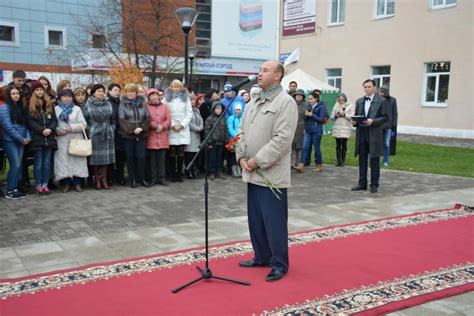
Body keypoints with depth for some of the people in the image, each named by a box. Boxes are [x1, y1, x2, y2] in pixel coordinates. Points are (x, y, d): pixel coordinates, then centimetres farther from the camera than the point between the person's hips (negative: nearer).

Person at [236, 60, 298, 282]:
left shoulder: (286, 102, -11)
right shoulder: (253, 102, 14)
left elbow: (282, 139, -19)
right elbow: (242, 131, 16)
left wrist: (257, 161, -17)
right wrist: (242, 157, 0)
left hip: (272, 173, -8)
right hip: (252, 172, 8)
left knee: (274, 221, 0)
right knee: (256, 219, 16)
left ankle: (279, 264, 14)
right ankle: (261, 256, 30)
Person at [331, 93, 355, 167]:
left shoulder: (350, 106, 3)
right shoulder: (336, 106, 12)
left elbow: (352, 116, -5)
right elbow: (331, 116, 12)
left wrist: (344, 114, -17)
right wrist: (335, 116, -8)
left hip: (346, 128, -3)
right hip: (337, 128, 3)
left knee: (344, 144, -4)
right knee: (338, 145, 2)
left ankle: (343, 161, 2)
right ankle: (338, 161, 7)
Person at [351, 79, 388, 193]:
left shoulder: (381, 101, 0)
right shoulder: (359, 101, 14)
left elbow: (385, 117, -4)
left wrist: (373, 121, -18)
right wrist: (354, 121, -4)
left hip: (374, 134, -4)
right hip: (361, 134, 4)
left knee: (374, 161, 2)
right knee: (362, 160, 8)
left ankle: (374, 185, 10)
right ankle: (362, 183, 17)